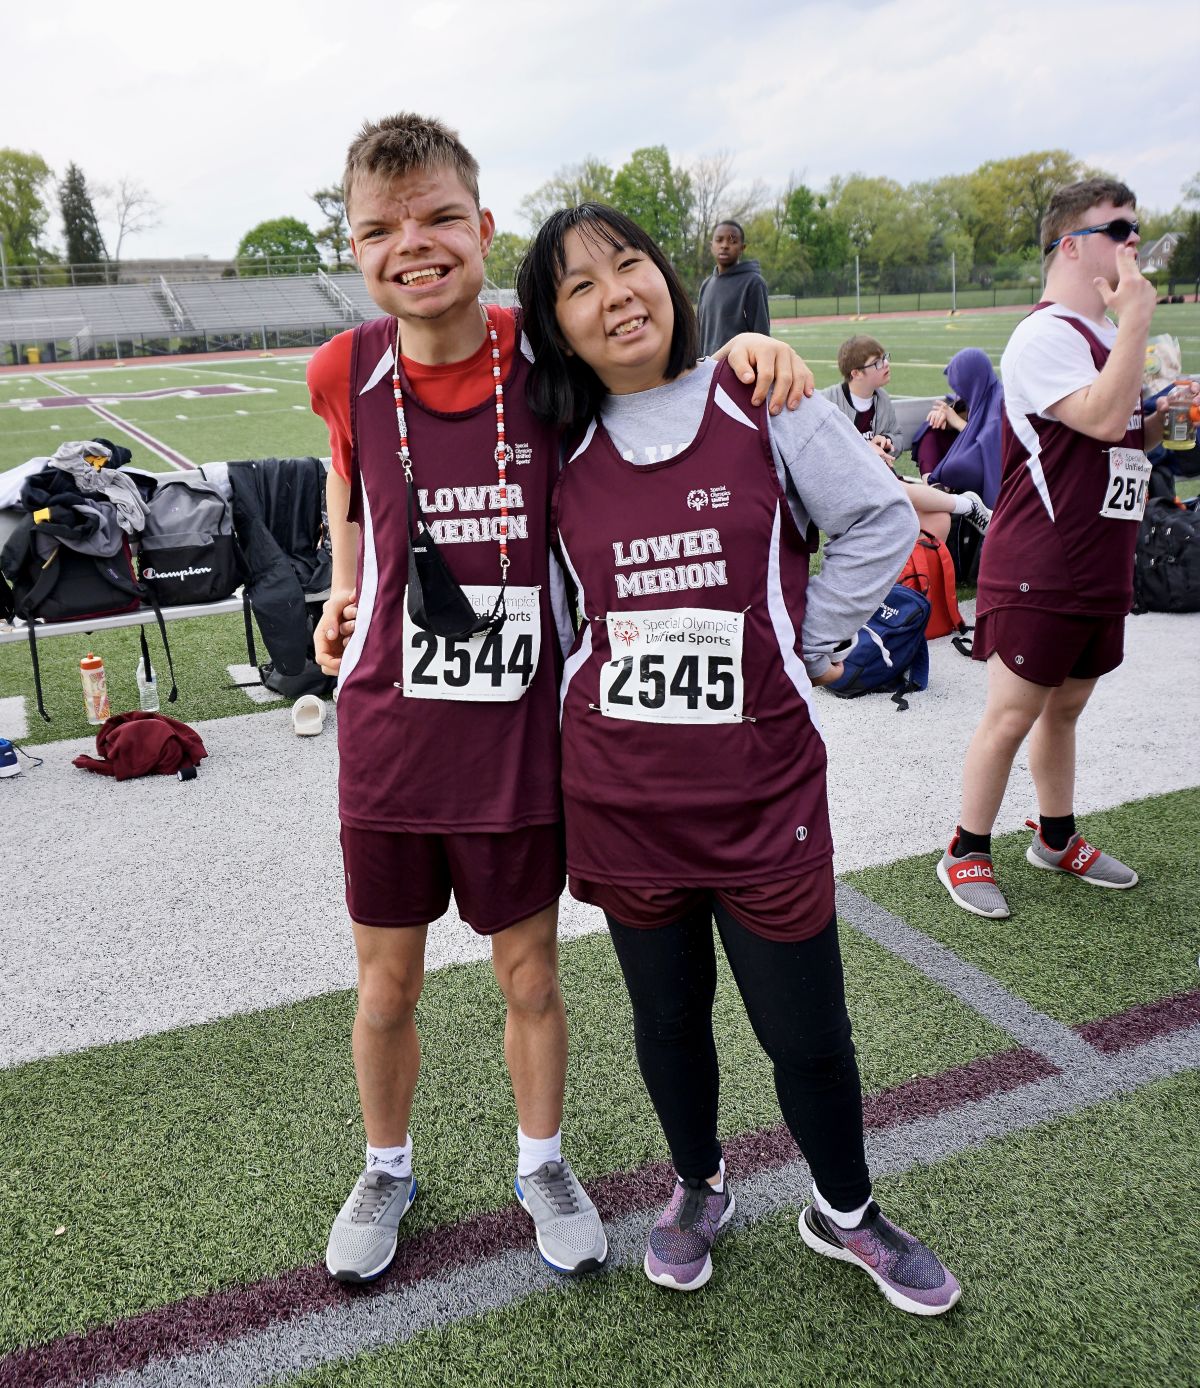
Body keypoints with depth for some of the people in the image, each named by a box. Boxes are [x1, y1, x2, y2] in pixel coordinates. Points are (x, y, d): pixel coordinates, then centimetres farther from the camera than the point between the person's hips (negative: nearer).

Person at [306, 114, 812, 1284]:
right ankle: (387, 1171, 45)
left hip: (519, 740, -1)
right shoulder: (347, 372, -6)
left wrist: (746, 345, -13)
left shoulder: (544, 360, -10)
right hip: (388, 742, 1)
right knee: (386, 985, 17)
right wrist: (346, 586, 8)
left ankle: (541, 1161, 44)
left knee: (530, 976, 16)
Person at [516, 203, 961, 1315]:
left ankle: (844, 1212, 38)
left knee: (807, 1031, 8)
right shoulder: (560, 446, 4)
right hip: (620, 793, 3)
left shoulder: (764, 399, -4)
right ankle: (698, 1188, 46)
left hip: (764, 784, -2)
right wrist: (584, 679, 6)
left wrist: (807, 650, -1)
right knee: (667, 1015, 18)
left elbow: (881, 521, 1)